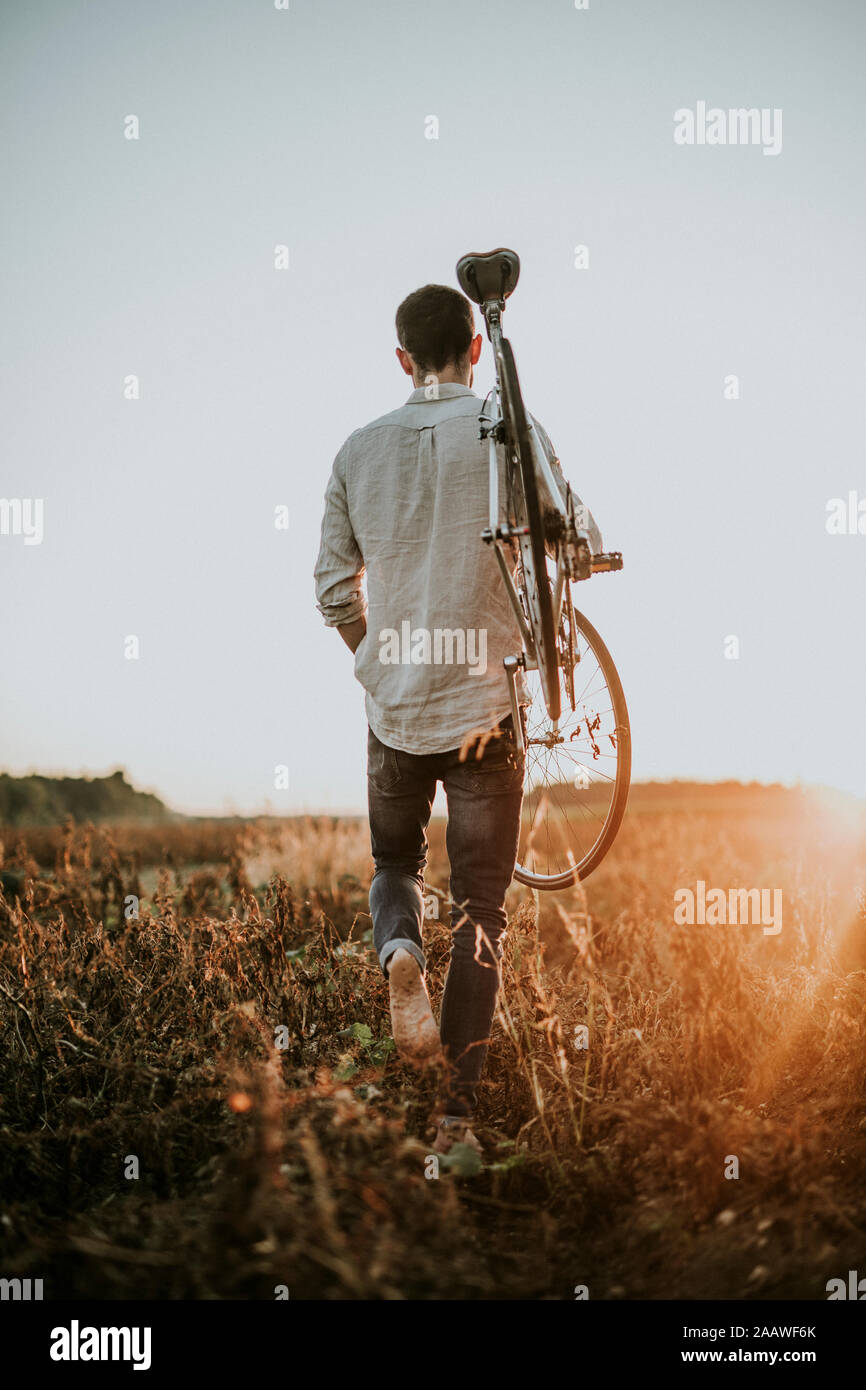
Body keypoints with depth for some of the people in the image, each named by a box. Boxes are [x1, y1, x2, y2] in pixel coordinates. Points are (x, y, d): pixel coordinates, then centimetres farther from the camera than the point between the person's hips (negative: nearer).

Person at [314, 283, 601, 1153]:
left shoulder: (361, 449, 3)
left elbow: (334, 589, 6)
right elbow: (584, 551, -7)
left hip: (393, 707, 2)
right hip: (485, 705, -2)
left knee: (394, 862, 24)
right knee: (480, 909, 6)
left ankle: (399, 953, -8)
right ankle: (456, 1111, 6)